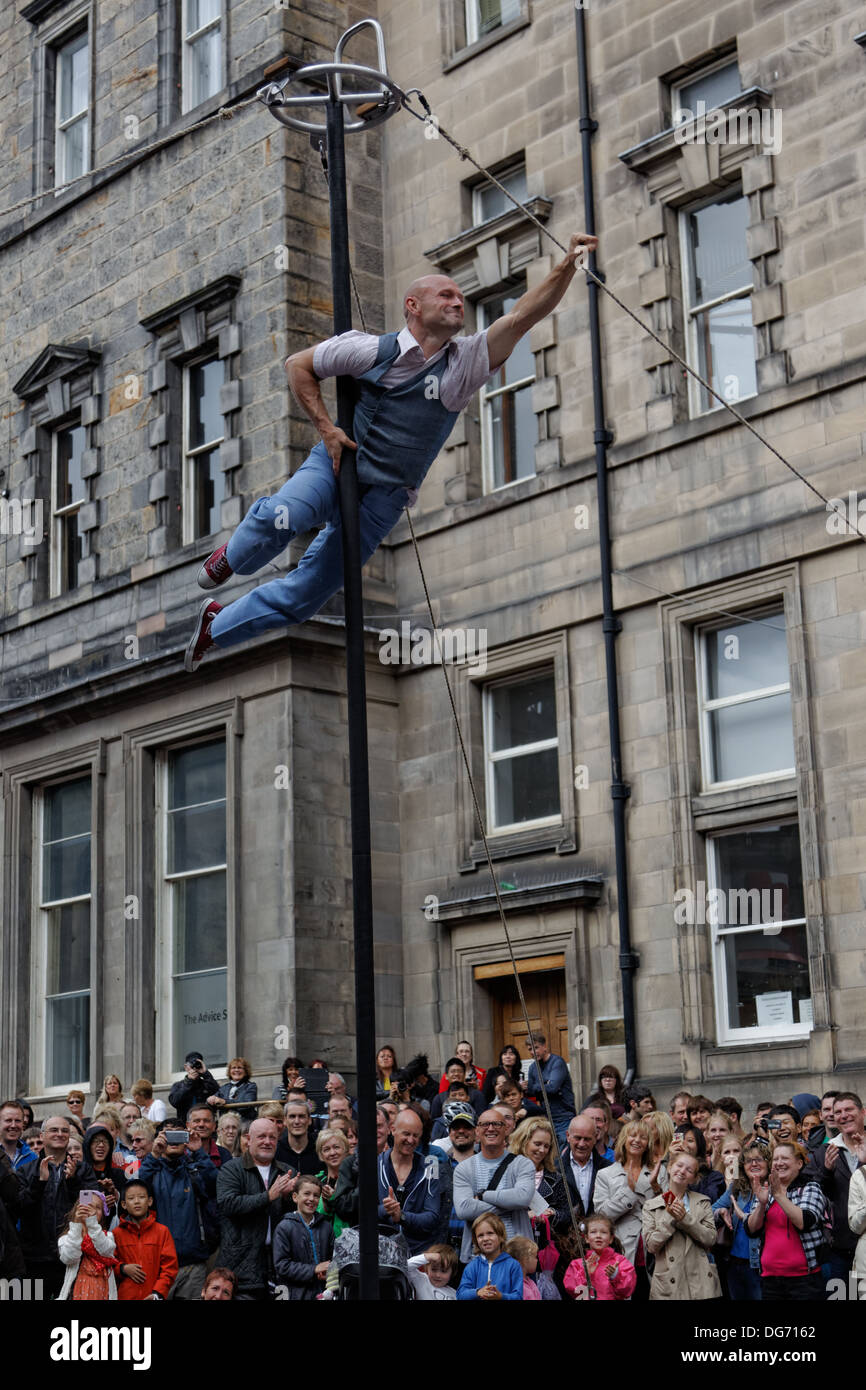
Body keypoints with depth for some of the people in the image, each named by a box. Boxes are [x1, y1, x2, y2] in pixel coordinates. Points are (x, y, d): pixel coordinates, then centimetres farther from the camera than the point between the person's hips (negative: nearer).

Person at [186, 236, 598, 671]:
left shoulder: (467, 362, 1)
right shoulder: (372, 350, -3)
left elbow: (521, 317, -12)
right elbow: (298, 364, 8)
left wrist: (566, 266, -25)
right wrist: (325, 427, -3)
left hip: (383, 500, 2)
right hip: (335, 464, -2)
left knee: (300, 600, -2)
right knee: (281, 517, -34)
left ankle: (215, 626, 23)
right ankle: (230, 559, 1)